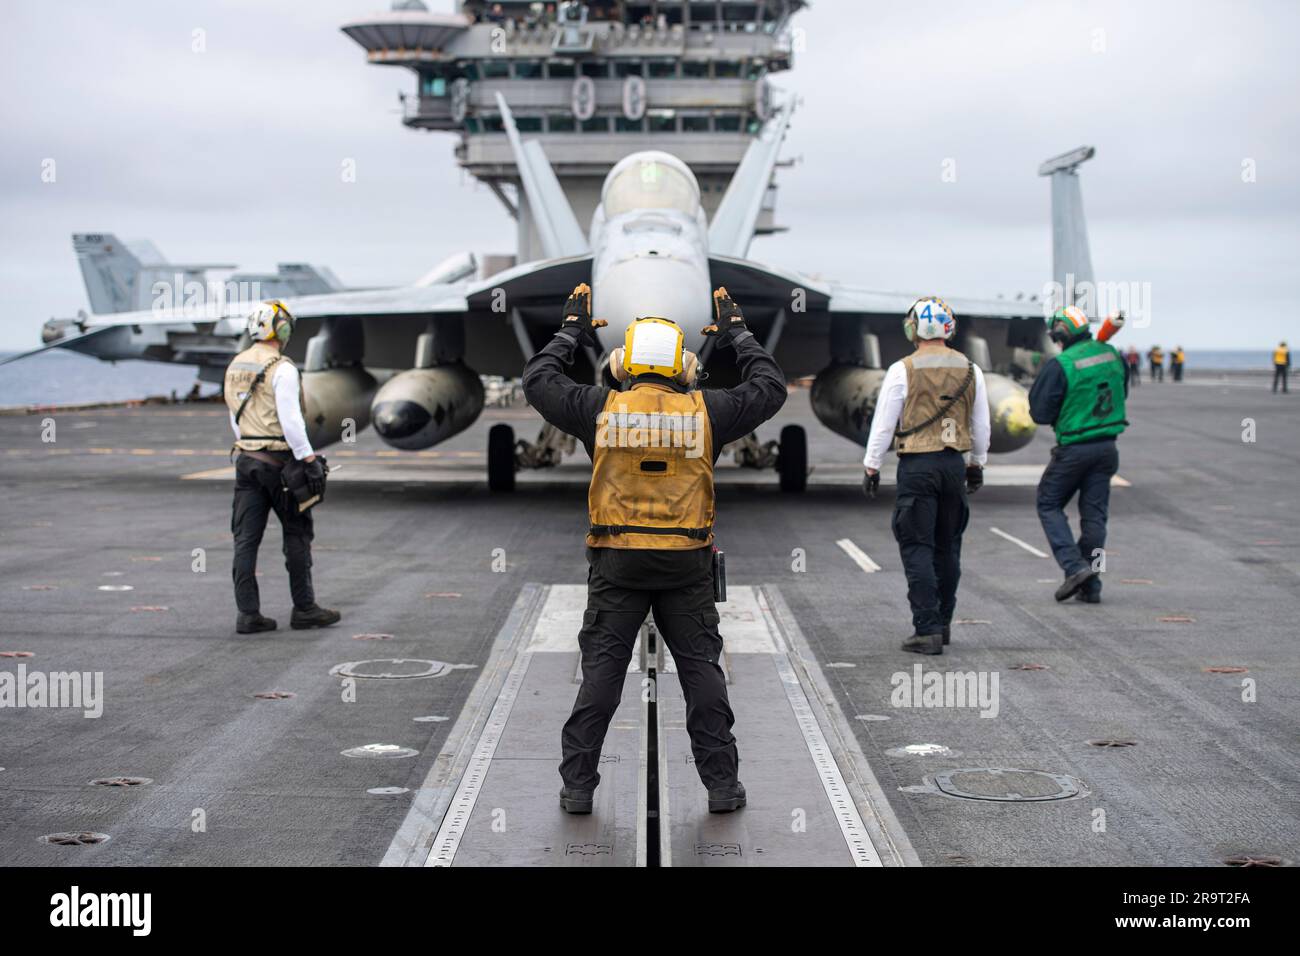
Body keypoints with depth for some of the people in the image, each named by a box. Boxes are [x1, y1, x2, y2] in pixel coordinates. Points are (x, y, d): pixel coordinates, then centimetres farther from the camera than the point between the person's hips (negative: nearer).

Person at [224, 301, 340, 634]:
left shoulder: (235, 367, 11)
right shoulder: (281, 368, -14)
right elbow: (290, 420, -20)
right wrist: (310, 461, -17)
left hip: (245, 459, 7)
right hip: (278, 460, -7)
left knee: (246, 538, 4)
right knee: (297, 533, 6)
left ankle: (247, 613, 2)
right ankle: (304, 608, 11)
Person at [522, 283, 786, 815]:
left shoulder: (601, 408, -3)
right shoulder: (706, 411, -2)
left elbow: (538, 380, 12)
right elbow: (770, 387, 14)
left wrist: (573, 330, 23)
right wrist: (737, 333, 25)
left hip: (617, 562, 0)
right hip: (687, 565, 0)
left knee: (601, 671, 5)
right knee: (701, 670, 8)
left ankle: (577, 786, 8)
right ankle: (722, 785, 10)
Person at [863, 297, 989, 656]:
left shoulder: (902, 371, -8)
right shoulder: (970, 370, 6)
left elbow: (883, 424, -5)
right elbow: (981, 424, 14)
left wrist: (871, 466, 5)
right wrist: (978, 464, 26)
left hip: (916, 466, -4)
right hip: (954, 464, 5)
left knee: (917, 548, -2)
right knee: (947, 546, 15)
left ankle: (928, 630, -7)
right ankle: (942, 623, 24)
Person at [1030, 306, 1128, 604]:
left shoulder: (1060, 366, -17)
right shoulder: (1111, 355, 4)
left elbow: (1040, 413, -13)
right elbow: (1122, 395, 19)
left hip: (1074, 449, -6)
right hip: (1107, 446, 6)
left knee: (1049, 505, 10)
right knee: (1094, 513, 10)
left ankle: (1074, 566, -6)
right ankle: (1091, 584, 11)